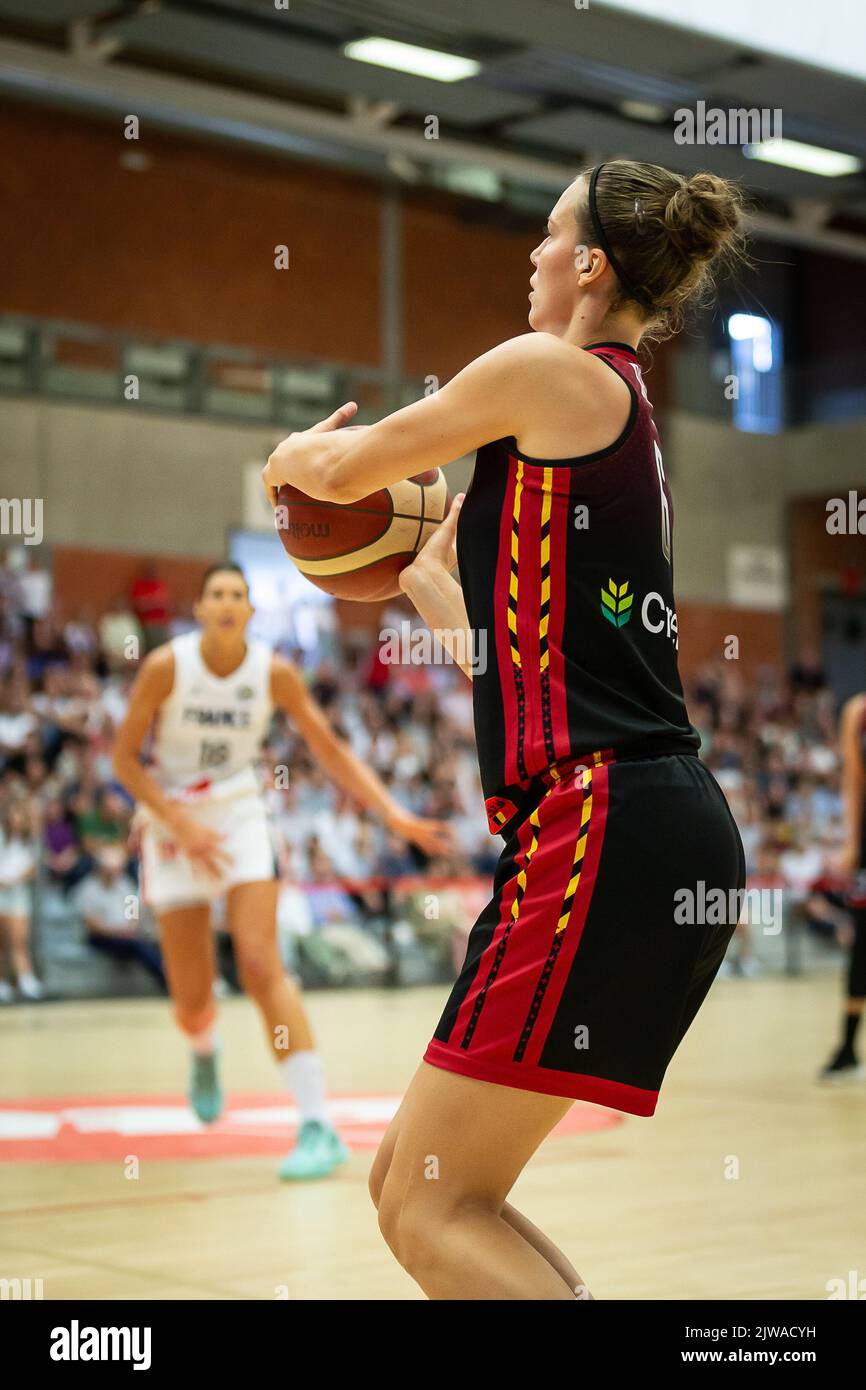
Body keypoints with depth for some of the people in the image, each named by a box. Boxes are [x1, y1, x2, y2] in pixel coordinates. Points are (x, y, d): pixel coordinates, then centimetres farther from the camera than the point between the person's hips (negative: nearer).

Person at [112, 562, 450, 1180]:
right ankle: (205, 1054, 43)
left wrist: (396, 815, -11)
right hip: (174, 820, 0)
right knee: (191, 998, 3)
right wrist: (182, 825, -17)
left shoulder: (274, 672, -9)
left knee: (261, 967, -18)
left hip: (239, 816, 0)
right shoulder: (166, 666, -14)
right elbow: (125, 758, -7)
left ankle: (319, 1126, -20)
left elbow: (331, 750, -2)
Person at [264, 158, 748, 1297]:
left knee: (433, 1208, -8)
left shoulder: (551, 370, -3)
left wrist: (288, 457, 30)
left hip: (606, 826, -9)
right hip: (657, 827, 9)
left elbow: (339, 469, 8)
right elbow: (508, 647, 27)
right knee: (407, 1181, 13)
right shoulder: (624, 411, 23)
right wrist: (408, 561, 41)